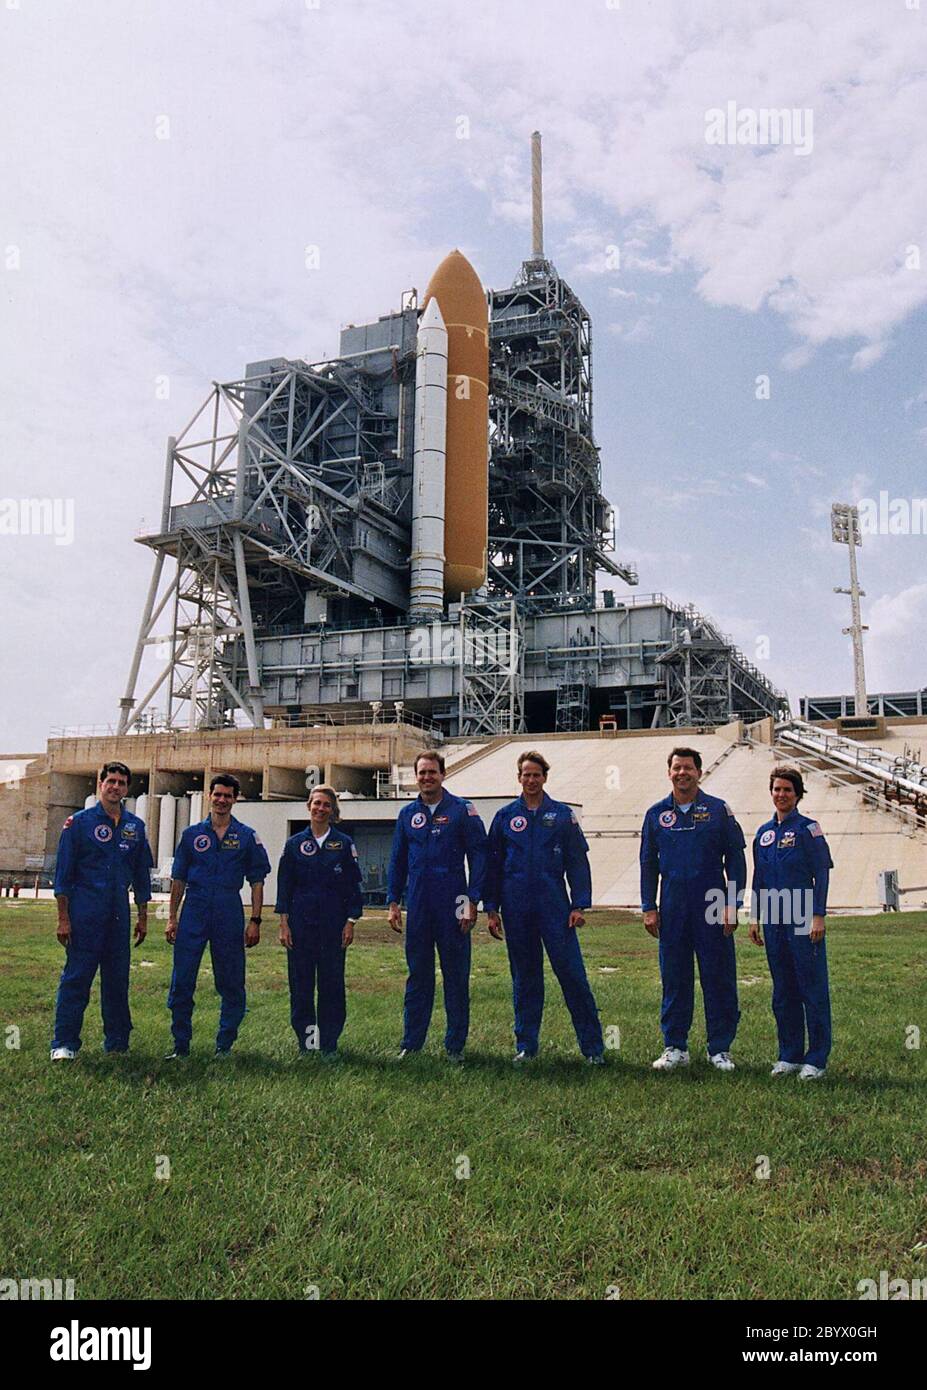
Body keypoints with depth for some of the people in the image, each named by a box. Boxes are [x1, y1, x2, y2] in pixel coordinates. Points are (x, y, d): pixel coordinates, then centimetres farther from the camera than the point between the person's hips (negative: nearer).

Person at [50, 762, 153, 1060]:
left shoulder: (135, 826, 10)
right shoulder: (79, 822, -1)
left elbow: (141, 875, 15)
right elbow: (63, 873, -2)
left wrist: (142, 917, 13)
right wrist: (63, 918, -7)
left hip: (120, 912, 4)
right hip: (85, 912, -4)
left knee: (118, 978, 9)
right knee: (77, 977, -4)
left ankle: (117, 1041, 20)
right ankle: (64, 1043, 5)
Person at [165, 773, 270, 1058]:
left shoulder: (247, 837, 5)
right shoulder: (192, 834, 8)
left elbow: (257, 882, 5)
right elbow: (178, 879, 11)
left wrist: (255, 921, -2)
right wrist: (172, 917, 6)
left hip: (229, 915, -1)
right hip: (194, 912, 1)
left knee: (231, 984, 5)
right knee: (181, 981, 0)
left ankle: (224, 1045, 17)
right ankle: (181, 1044, 12)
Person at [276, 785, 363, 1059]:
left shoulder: (344, 844, 3)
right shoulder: (295, 844, 6)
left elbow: (353, 886, 4)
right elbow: (284, 886, 6)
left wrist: (350, 923, -3)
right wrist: (284, 924, -1)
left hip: (333, 922, -1)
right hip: (301, 922, 1)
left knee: (332, 983, 3)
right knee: (301, 982, 3)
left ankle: (329, 1044, 13)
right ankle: (305, 1042, 15)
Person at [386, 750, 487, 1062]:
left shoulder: (462, 810, -1)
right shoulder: (408, 814, 10)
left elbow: (478, 857, -4)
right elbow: (397, 861, 14)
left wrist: (473, 900, -10)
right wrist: (393, 902, 7)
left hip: (452, 903, -3)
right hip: (418, 905, 3)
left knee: (456, 975, 4)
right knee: (417, 974, 9)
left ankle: (455, 1044, 14)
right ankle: (411, 1042, 17)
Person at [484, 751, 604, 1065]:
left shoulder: (563, 815, 5)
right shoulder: (505, 817, 8)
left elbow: (577, 862, 4)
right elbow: (493, 865, 9)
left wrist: (579, 905, -3)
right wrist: (492, 909, 4)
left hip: (554, 904, -1)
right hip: (516, 907, 1)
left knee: (572, 972, -4)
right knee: (524, 977, 9)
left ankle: (592, 1046, 4)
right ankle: (525, 1045, 18)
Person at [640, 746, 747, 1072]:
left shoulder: (718, 810, 1)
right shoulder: (656, 814, 7)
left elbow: (735, 859, 1)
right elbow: (648, 864, 10)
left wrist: (733, 904, -5)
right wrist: (648, 908, 4)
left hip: (712, 906, -2)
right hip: (672, 909, 2)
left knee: (719, 979, 3)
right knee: (674, 979, 7)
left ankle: (720, 1049, 14)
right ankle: (675, 1048, 17)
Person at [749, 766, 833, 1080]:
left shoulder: (807, 828, -5)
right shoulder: (764, 833, 12)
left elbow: (822, 874, -8)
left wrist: (818, 916, -14)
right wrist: (755, 918, 13)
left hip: (804, 920, -6)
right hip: (774, 921, 6)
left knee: (812, 989, 0)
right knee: (782, 991, 11)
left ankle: (816, 1059, 8)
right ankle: (790, 1055, 21)